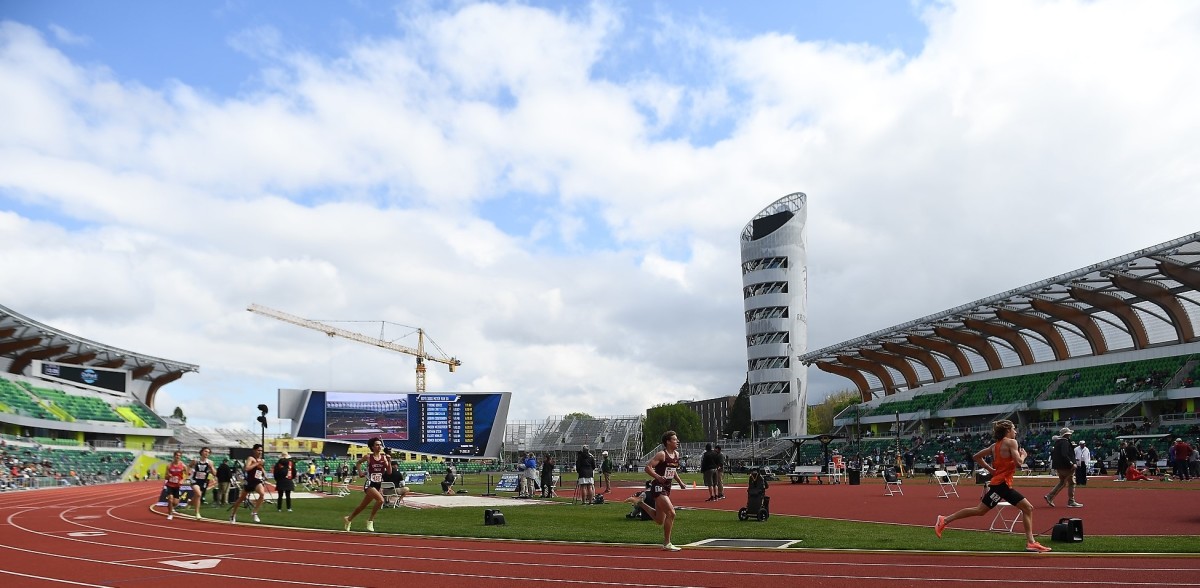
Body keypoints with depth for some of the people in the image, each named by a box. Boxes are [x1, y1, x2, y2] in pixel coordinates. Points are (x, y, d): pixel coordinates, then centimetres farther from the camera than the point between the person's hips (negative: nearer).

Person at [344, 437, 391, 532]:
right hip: (369, 484, -5)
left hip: (379, 485, 5)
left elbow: (389, 472, -2)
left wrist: (389, 461, -13)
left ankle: (348, 519, 39)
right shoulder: (368, 457, -6)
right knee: (380, 500, -28)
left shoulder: (384, 457, 1)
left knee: (363, 506, 16)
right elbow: (357, 463, 13)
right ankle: (370, 520, -10)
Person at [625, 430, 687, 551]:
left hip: (667, 488, 9)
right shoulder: (661, 455, -15)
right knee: (671, 513, -17)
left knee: (660, 520, 14)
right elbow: (647, 467, -19)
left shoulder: (676, 454, 10)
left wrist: (680, 482, 15)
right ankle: (667, 544, -5)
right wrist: (658, 477, -31)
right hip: (658, 488, -9)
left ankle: (640, 502, 30)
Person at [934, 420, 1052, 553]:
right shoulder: (1011, 442, -8)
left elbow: (976, 457, 15)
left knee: (1028, 508, 10)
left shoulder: (995, 446, 15)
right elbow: (1018, 462, -18)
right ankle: (944, 520, -3)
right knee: (979, 510, -6)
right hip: (1001, 484, -9)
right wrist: (1023, 455, 3)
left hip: (1003, 484, 10)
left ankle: (1030, 542, 8)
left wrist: (991, 470, 16)